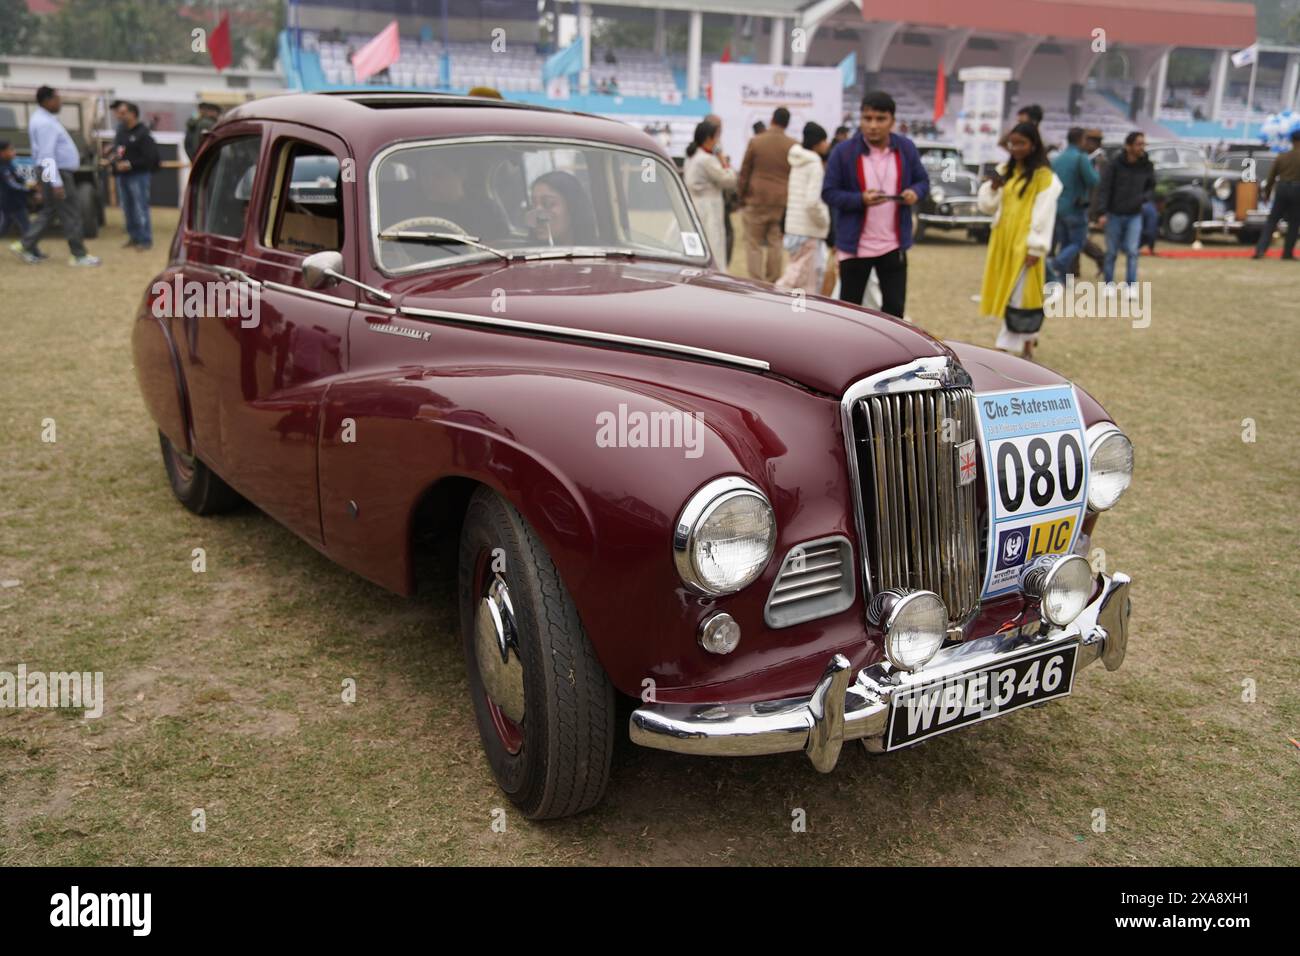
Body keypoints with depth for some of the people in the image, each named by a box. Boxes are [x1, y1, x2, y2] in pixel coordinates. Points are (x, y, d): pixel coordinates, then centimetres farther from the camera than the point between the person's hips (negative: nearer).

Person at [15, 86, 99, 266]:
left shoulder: (45, 119, 14)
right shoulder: (45, 123, -19)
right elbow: (47, 155, -25)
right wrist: (56, 182, -29)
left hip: (59, 171, 10)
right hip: (57, 172, -10)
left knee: (48, 211, 16)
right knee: (71, 215, -3)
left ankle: (28, 248, 17)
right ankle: (79, 255, 3)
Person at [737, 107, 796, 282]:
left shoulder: (756, 142, -2)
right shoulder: (793, 146, 1)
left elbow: (744, 172, 2)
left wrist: (741, 196, 11)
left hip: (756, 200, -2)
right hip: (781, 202, 2)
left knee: (754, 244, 4)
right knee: (775, 244, 10)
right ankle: (773, 283, 12)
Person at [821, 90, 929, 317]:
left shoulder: (906, 148, 0)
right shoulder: (844, 151, -10)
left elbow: (923, 180, 11)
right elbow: (829, 193, -9)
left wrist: (915, 192, -13)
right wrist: (861, 199, -25)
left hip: (894, 245, 2)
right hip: (855, 246, -2)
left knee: (894, 306, 6)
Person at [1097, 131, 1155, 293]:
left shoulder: (1147, 166, 0)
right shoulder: (1114, 164, -8)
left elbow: (1152, 188, 9)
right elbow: (1104, 188, -9)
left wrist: (1144, 197, -14)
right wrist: (1103, 213, -17)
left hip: (1134, 215, 1)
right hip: (1114, 215, -1)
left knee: (1132, 251, -6)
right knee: (1112, 252, 7)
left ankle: (1132, 286, -1)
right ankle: (1109, 284, 20)